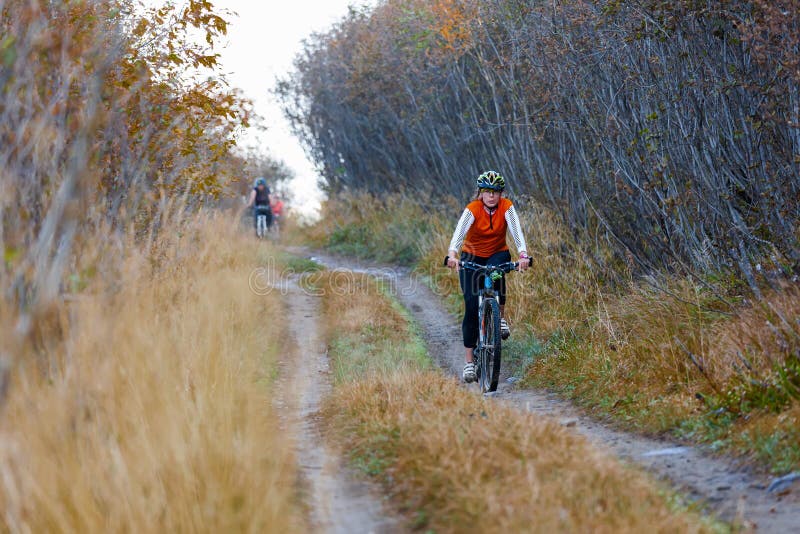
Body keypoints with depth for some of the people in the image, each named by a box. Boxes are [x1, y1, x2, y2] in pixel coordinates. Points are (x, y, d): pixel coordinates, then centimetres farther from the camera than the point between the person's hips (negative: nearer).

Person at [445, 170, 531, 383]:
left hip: (497, 254, 1)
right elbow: (459, 232, -35)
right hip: (472, 257, -1)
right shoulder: (473, 209, -20)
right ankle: (469, 361, -8)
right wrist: (452, 254, -54)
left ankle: (500, 317, -16)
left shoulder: (506, 207, -16)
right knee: (472, 307, -12)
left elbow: (516, 231, -29)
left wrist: (523, 255, -48)